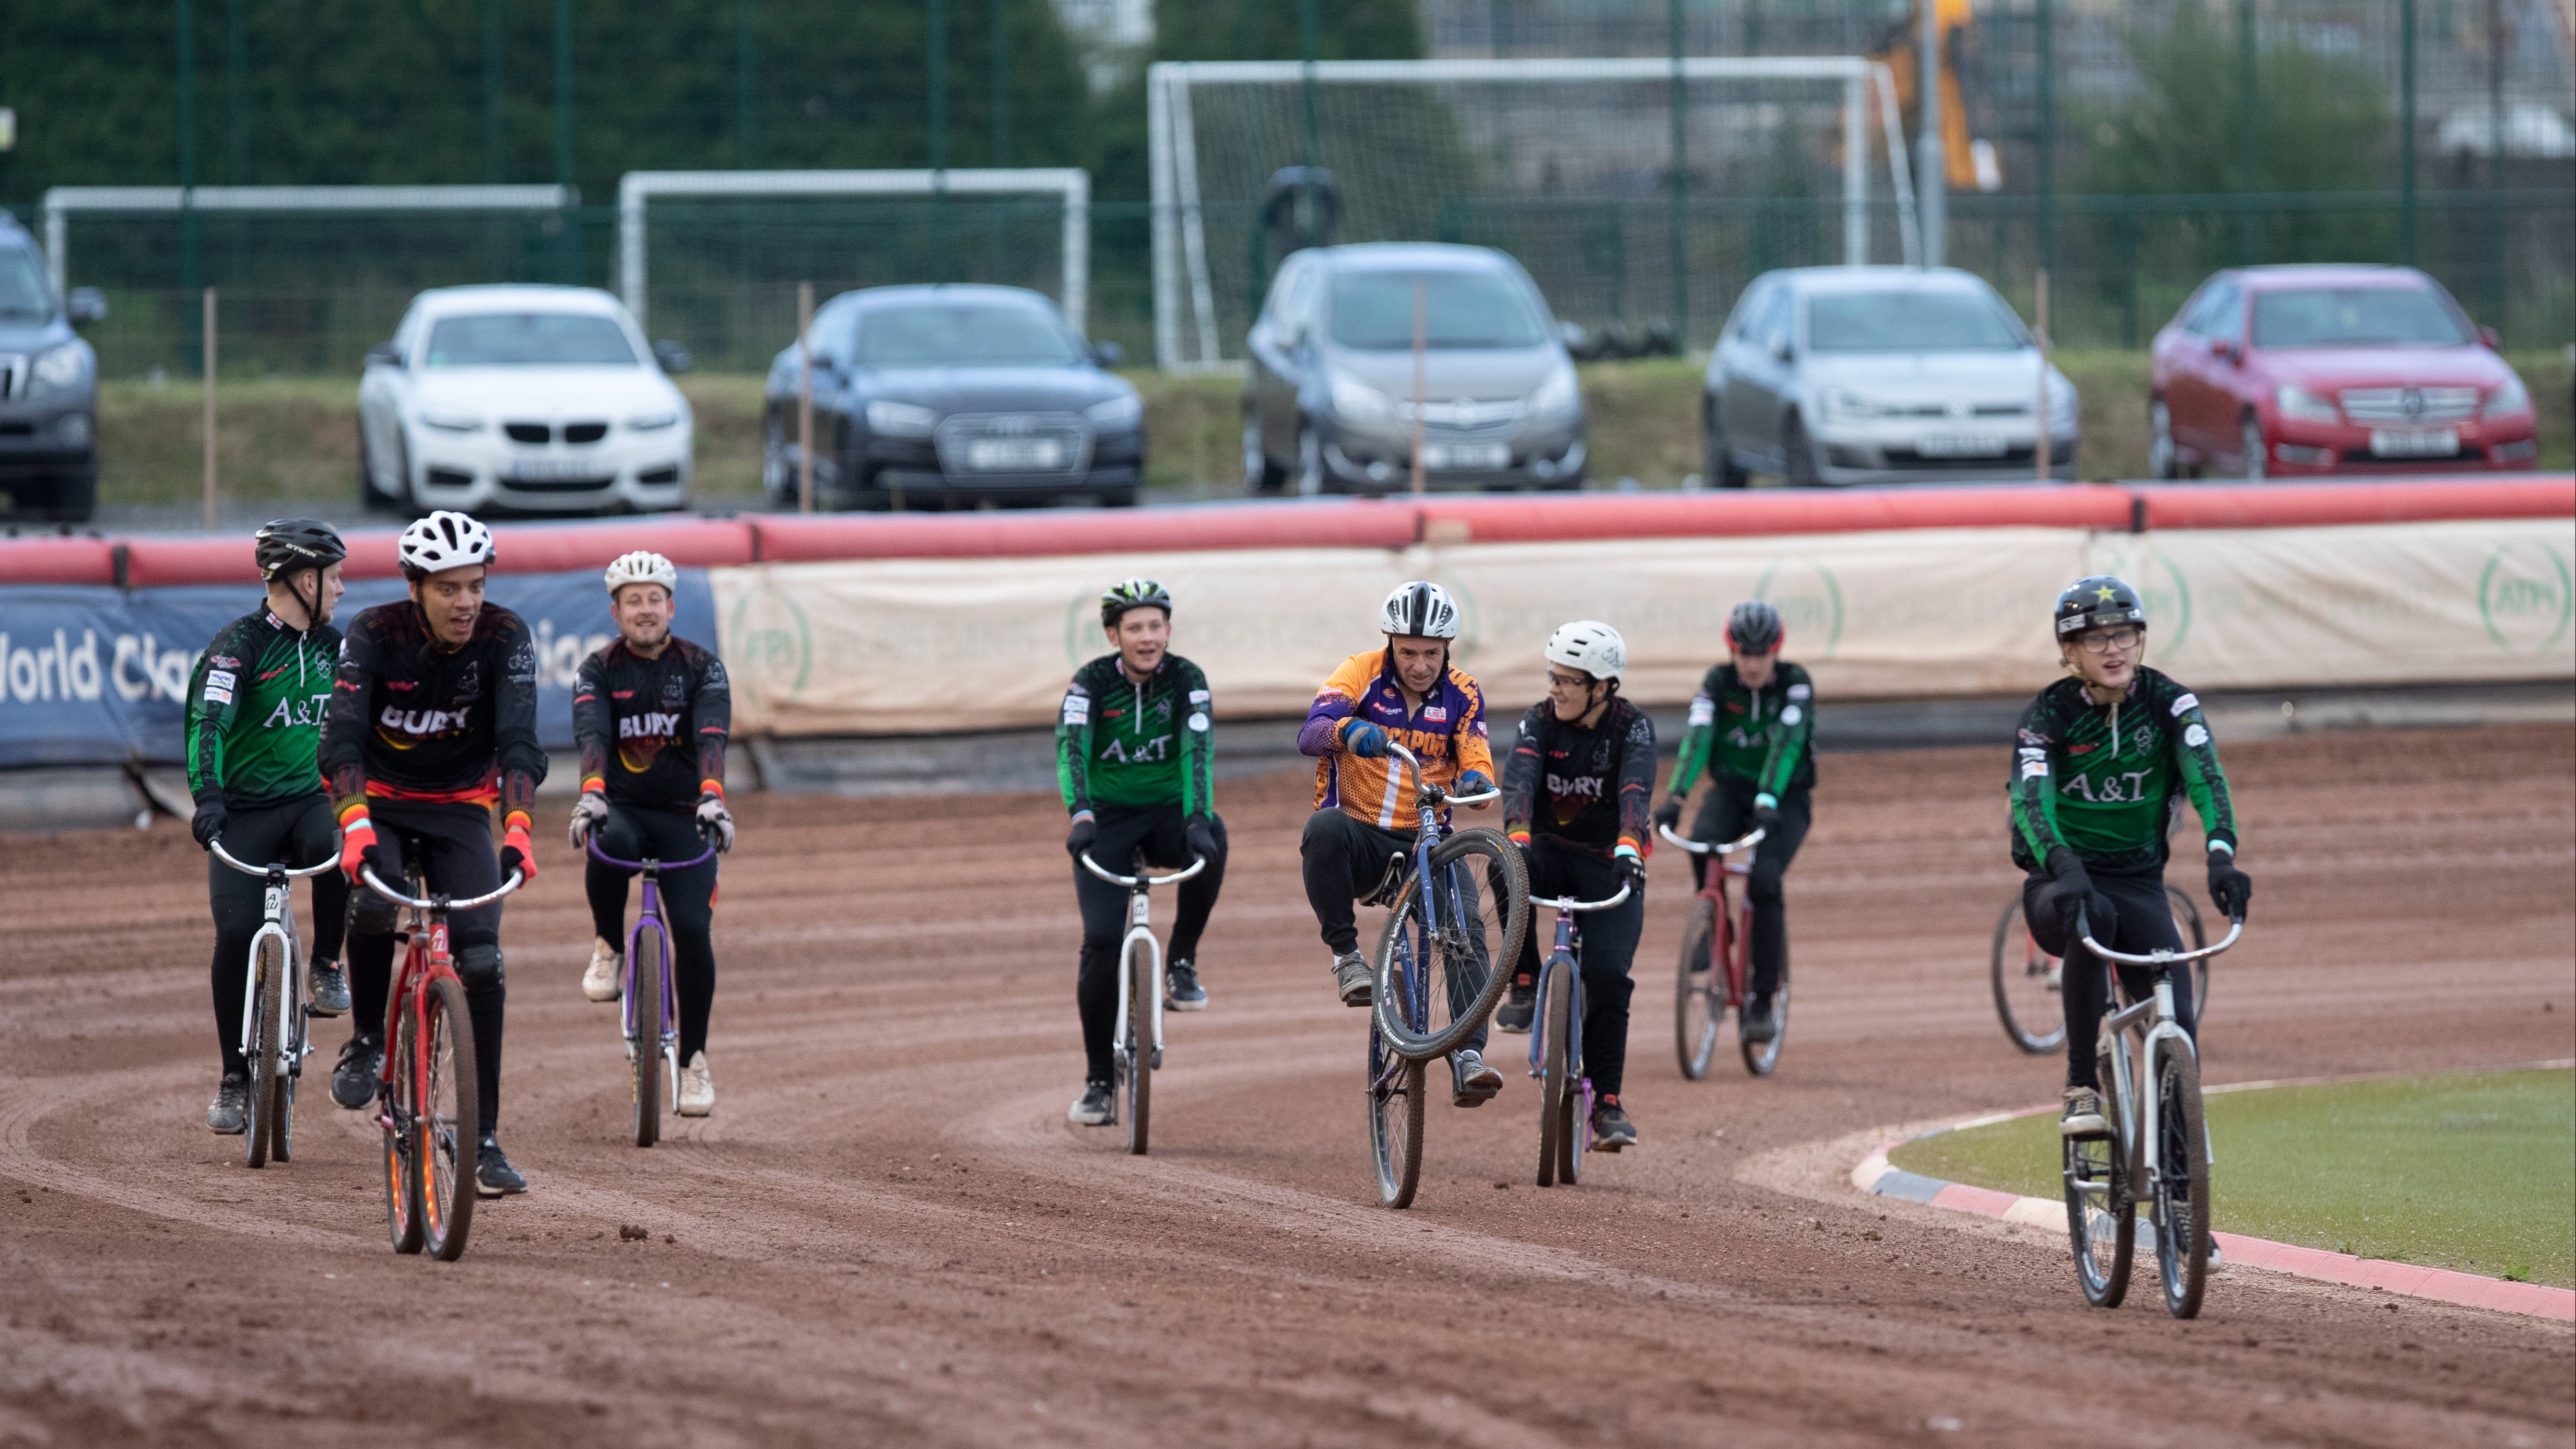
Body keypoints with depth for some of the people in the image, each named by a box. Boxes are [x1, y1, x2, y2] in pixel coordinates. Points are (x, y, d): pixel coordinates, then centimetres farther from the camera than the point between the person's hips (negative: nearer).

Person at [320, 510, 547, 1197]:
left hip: (461, 811, 1)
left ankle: (484, 1140, -6)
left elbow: (518, 741, -27)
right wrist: (356, 824, -46)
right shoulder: (375, 635, -20)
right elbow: (341, 737, -29)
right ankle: (367, 1038, -6)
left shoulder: (505, 638, -17)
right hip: (379, 802, -1)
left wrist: (517, 830, -43)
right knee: (372, 902, -34)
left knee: (482, 964, -13)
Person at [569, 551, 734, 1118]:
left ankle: (695, 1059, -3)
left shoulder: (702, 668, -3)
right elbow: (592, 735, -20)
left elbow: (711, 736, -19)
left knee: (692, 927, -16)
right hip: (622, 809, 0)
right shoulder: (598, 672, -2)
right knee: (607, 843, -37)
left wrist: (712, 795, -38)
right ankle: (609, 951, -11)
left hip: (683, 816, 0)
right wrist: (591, 793, -40)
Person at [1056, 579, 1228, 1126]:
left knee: (1211, 840, -36)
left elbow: (1199, 750, -24)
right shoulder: (1092, 682, -12)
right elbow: (1071, 749, -27)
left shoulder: (1186, 679, -11)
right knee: (1102, 941, -16)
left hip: (1166, 813, 0)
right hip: (1108, 819, 0)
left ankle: (1181, 964, -17)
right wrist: (1080, 814, -46)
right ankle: (1099, 1081, -2)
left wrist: (1198, 817, -41)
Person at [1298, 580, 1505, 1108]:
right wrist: (1347, 731, -47)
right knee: (1325, 827, -37)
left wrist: (1474, 782, -32)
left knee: (1466, 924, -24)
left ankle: (1468, 1056, -28)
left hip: (1424, 845, 2)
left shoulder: (1462, 695, 1)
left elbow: (1478, 766, -6)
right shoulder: (1361, 676, -7)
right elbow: (1310, 735, -24)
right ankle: (1346, 955, -22)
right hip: (1361, 837, -2)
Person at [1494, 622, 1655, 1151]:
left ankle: (1607, 1104, -6)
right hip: (1553, 853, 2)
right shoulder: (1541, 721, -7)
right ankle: (1525, 987, -22)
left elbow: (1635, 790, -29)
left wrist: (1628, 847, -48)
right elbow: (1520, 779, -24)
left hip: (1609, 867, -2)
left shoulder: (1632, 726, -11)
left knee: (1608, 976, -19)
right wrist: (1517, 836, -45)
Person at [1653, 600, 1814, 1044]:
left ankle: (1763, 1000, -16)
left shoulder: (1796, 684, -15)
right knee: (1703, 841, -33)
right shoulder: (1718, 683, -9)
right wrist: (1676, 797, -38)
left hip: (1785, 796, -2)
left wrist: (1767, 800, -44)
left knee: (1764, 881, -25)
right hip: (1732, 788, 2)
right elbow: (1697, 738, -23)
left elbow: (1786, 742, -29)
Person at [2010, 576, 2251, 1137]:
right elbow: (2030, 801, -26)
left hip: (2139, 884, 2)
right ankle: (2082, 1089, -31)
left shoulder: (2168, 703, -6)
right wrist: (2063, 866, -46)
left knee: (2177, 1024, -16)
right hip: (2060, 885, -2)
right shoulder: (2049, 713, -10)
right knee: (2092, 917, -38)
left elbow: (2207, 777, -21)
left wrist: (2221, 854, -41)